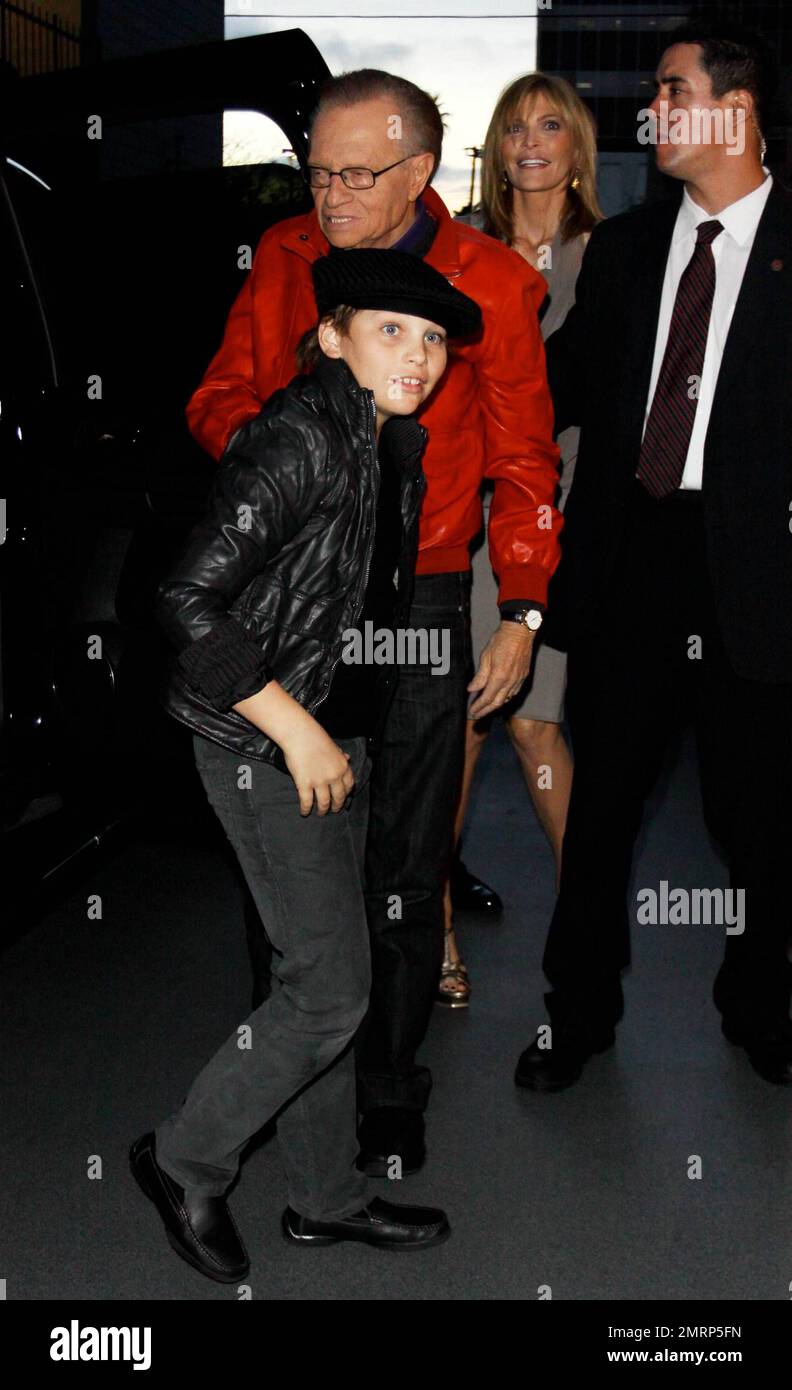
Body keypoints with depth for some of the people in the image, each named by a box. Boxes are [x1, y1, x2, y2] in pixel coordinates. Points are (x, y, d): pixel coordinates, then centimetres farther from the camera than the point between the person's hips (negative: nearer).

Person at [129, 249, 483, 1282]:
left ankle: (328, 1198, 31)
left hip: (334, 738, 9)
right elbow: (189, 600, -26)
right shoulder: (301, 441, -21)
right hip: (264, 745, -9)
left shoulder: (394, 443, 7)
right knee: (330, 990, -4)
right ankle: (185, 1161, 17)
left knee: (327, 976, 16)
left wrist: (340, 732, 15)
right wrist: (299, 732, -21)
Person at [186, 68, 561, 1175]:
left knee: (405, 862, 7)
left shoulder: (490, 282, -5)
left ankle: (390, 1086, 24)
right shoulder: (283, 257, 6)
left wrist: (522, 611, -3)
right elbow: (220, 395, 13)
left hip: (418, 605, -3)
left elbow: (523, 461, 0)